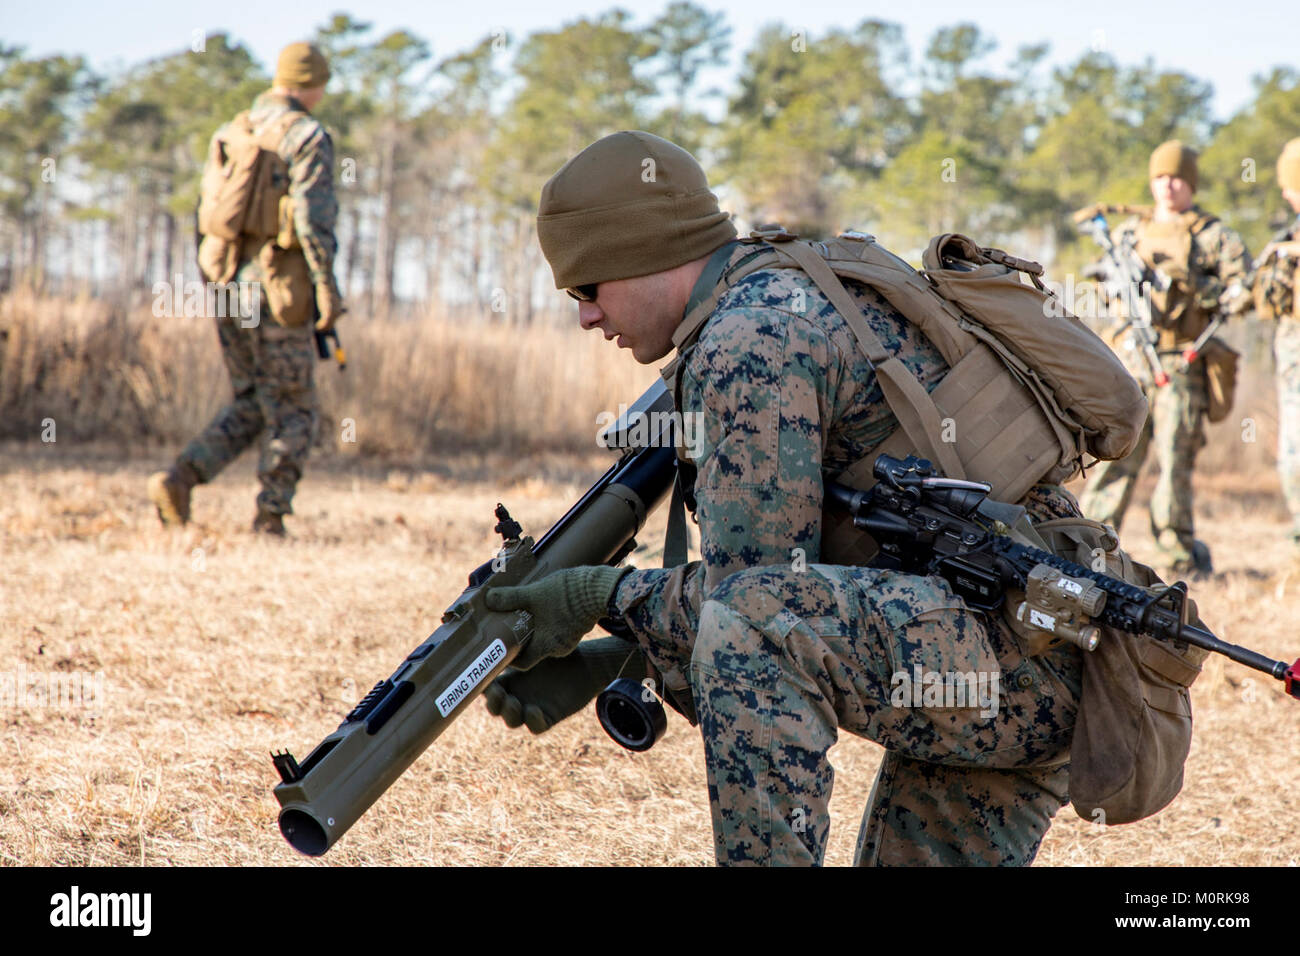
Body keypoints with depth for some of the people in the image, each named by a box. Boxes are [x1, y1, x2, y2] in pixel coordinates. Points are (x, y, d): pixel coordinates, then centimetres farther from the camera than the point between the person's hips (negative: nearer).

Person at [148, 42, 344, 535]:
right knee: (293, 411, 5)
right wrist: (326, 286, -16)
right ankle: (271, 514, 1)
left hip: (228, 287, 7)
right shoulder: (307, 138, -9)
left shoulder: (230, 135, 13)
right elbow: (312, 217, -19)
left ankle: (179, 479, -1)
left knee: (250, 405, 16)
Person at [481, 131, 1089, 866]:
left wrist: (601, 597, -4)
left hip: (1012, 654, -10)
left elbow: (754, 603, -16)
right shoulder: (804, 294, 19)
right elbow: (778, 567, 20)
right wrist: (602, 660, 12)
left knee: (751, 624, -28)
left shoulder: (748, 341, -13)